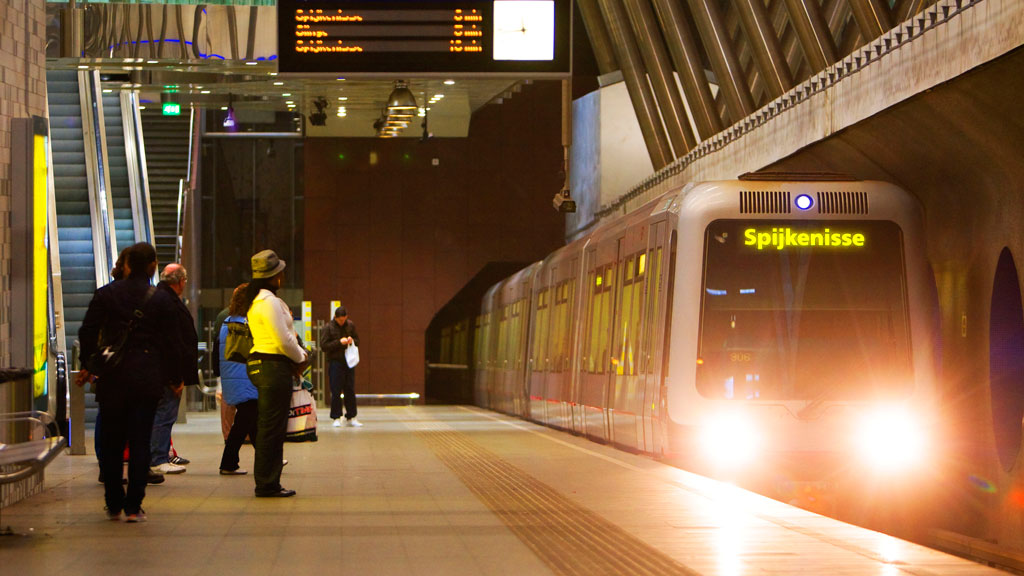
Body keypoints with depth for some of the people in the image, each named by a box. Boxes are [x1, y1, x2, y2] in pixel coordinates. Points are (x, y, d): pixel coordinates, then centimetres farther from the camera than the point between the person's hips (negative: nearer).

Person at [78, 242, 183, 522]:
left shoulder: (106, 294, 1)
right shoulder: (161, 299, -4)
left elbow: (87, 332, 1)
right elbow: (171, 342, -2)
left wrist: (88, 366, 12)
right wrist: (174, 377, 8)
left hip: (112, 378, 2)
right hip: (147, 379, -2)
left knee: (111, 443, 11)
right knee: (140, 443, 1)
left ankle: (113, 505, 15)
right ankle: (133, 506, -2)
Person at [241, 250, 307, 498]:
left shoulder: (256, 300, 17)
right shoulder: (269, 301, -15)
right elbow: (283, 340, -17)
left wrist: (297, 356, 10)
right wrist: (300, 358, -1)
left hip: (259, 364, 10)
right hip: (274, 366, -10)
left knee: (269, 428, 13)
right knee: (272, 428, -5)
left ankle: (267, 483, 17)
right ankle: (267, 485, -1)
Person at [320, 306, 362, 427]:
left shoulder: (350, 325, 7)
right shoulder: (328, 327, -6)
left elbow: (357, 340, 17)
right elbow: (323, 346, -10)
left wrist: (352, 341, -5)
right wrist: (339, 342, -18)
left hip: (349, 362, 4)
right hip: (335, 362, -4)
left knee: (350, 390, 6)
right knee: (336, 391, -3)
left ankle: (351, 417, 12)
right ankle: (336, 418, 4)